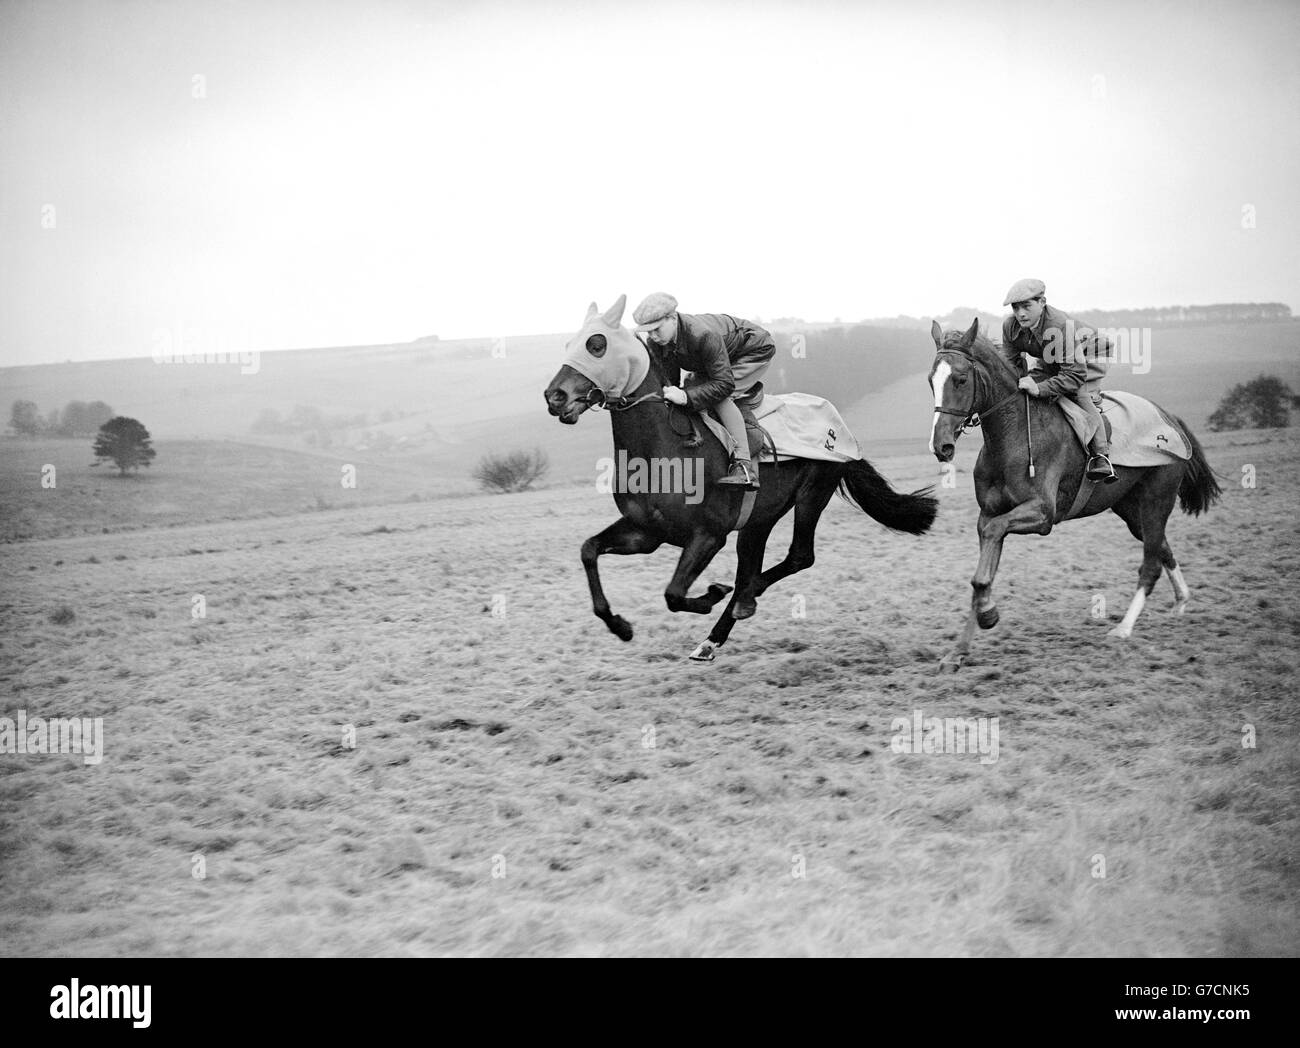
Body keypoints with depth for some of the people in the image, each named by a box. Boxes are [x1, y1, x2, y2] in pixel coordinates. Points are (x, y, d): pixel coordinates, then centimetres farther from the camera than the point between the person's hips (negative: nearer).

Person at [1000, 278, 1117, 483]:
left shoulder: (1061, 326, -41)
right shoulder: (1010, 326, -21)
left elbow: (1076, 374, -43)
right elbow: (1010, 364, -9)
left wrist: (1040, 389, -51)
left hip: (1087, 359, -7)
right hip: (1049, 363, 7)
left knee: (1082, 395, -29)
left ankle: (1100, 455, -27)